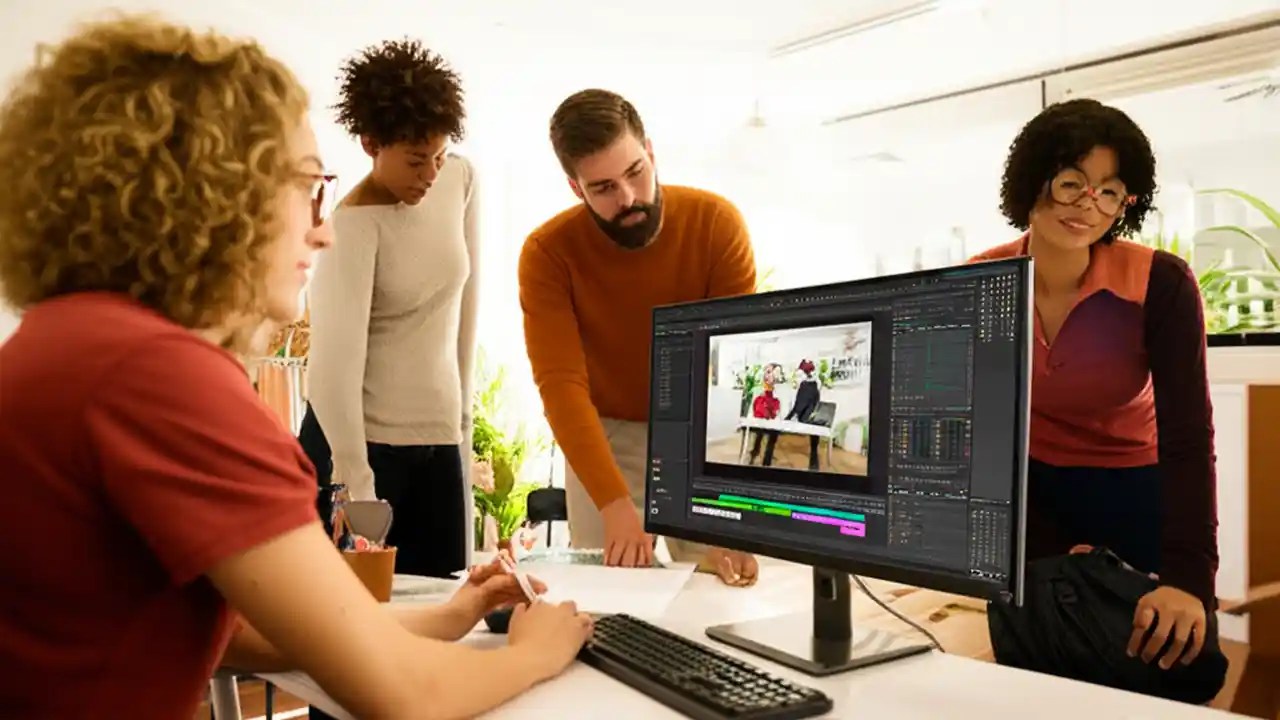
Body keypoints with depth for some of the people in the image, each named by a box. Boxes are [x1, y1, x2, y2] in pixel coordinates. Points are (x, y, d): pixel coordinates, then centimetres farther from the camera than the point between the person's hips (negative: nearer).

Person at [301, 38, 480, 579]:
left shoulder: (462, 181, 0)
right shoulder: (353, 226, -17)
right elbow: (336, 364, -23)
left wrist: (460, 408, 13)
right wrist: (357, 489, -27)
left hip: (441, 438, 5)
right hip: (360, 439, -5)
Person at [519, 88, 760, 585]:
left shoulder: (717, 223, -21)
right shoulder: (547, 252, -20)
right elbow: (561, 386, -26)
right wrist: (616, 506, -39)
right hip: (606, 433, 0)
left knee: (717, 581, 2)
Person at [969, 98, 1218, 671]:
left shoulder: (1161, 285, -22)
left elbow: (1187, 437, -25)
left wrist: (1188, 578, -37)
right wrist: (1048, 550, -14)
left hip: (1133, 496, -1)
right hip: (1022, 492, 2)